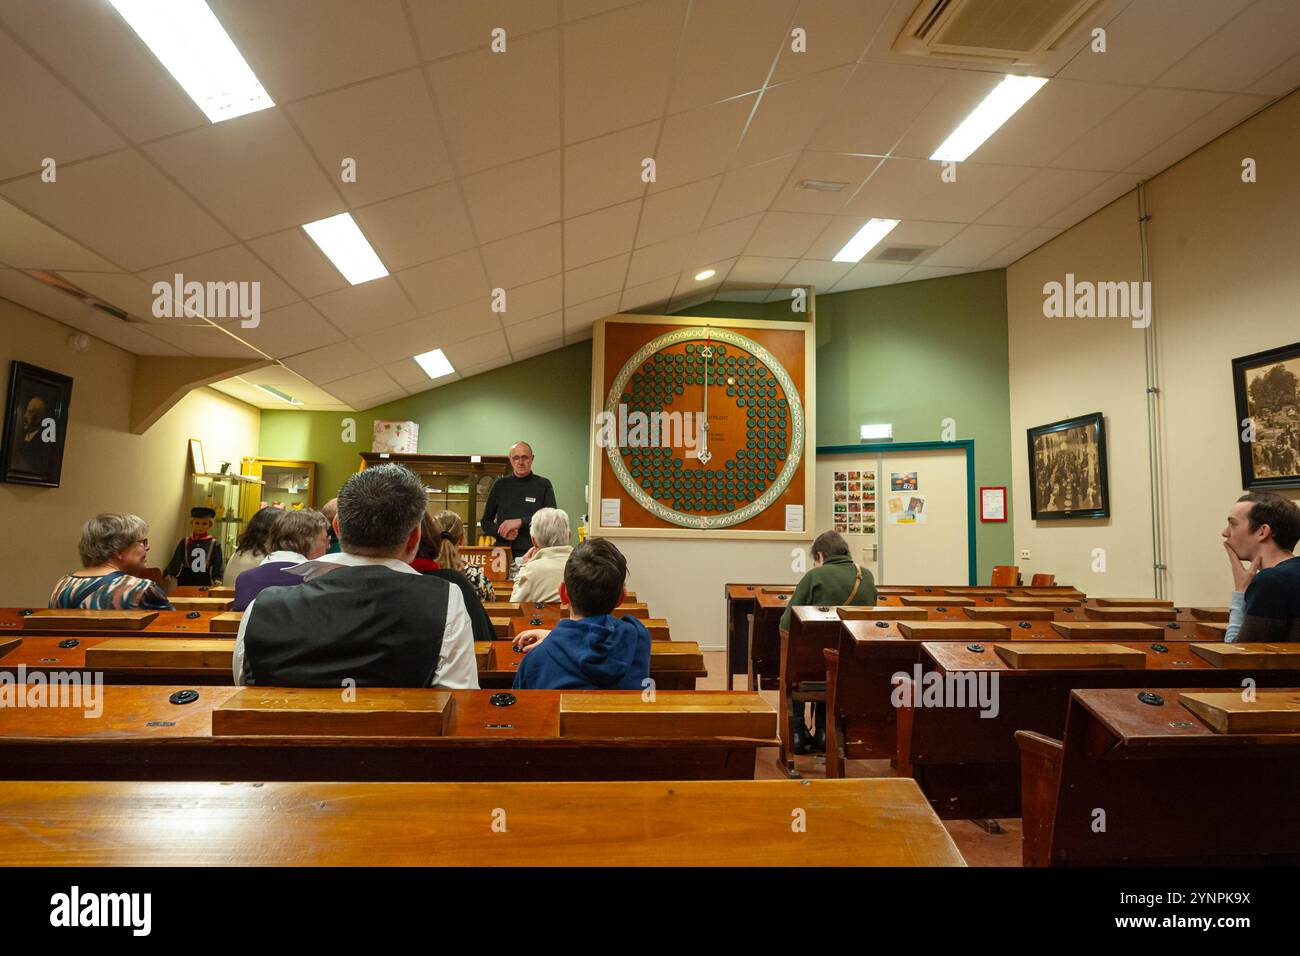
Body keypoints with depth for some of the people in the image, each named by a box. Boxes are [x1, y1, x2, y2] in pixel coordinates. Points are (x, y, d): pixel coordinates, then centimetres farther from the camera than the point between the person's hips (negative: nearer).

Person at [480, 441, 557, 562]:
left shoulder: (543, 485, 7)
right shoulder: (500, 485, 15)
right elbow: (485, 522, 19)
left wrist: (521, 522, -11)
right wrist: (501, 531, -1)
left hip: (533, 552, -2)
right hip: (503, 552, 2)